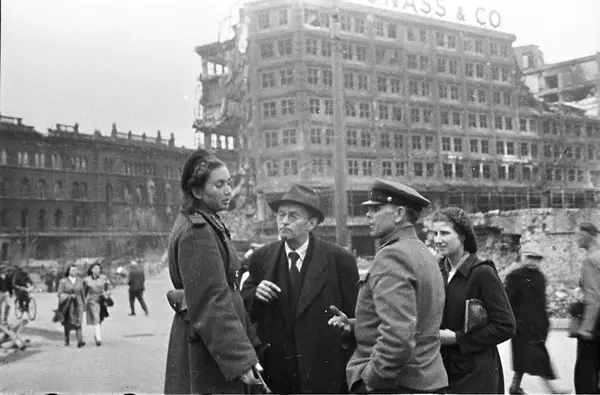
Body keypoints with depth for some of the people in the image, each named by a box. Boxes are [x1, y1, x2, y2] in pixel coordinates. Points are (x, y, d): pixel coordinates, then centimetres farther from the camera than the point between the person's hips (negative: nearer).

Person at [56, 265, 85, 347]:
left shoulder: (80, 281, 6)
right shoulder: (63, 281, -3)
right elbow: (59, 294, -6)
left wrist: (83, 303, 18)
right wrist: (69, 296, -21)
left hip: (77, 304, 1)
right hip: (67, 305, -1)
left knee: (78, 322, -14)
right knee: (67, 323, 12)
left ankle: (80, 341, -24)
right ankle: (66, 340, 31)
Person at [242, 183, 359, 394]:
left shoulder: (339, 259, -7)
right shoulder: (261, 258, 2)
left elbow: (355, 319, -4)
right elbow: (244, 312, 8)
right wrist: (254, 294, -14)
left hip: (325, 371, -2)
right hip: (276, 372, 2)